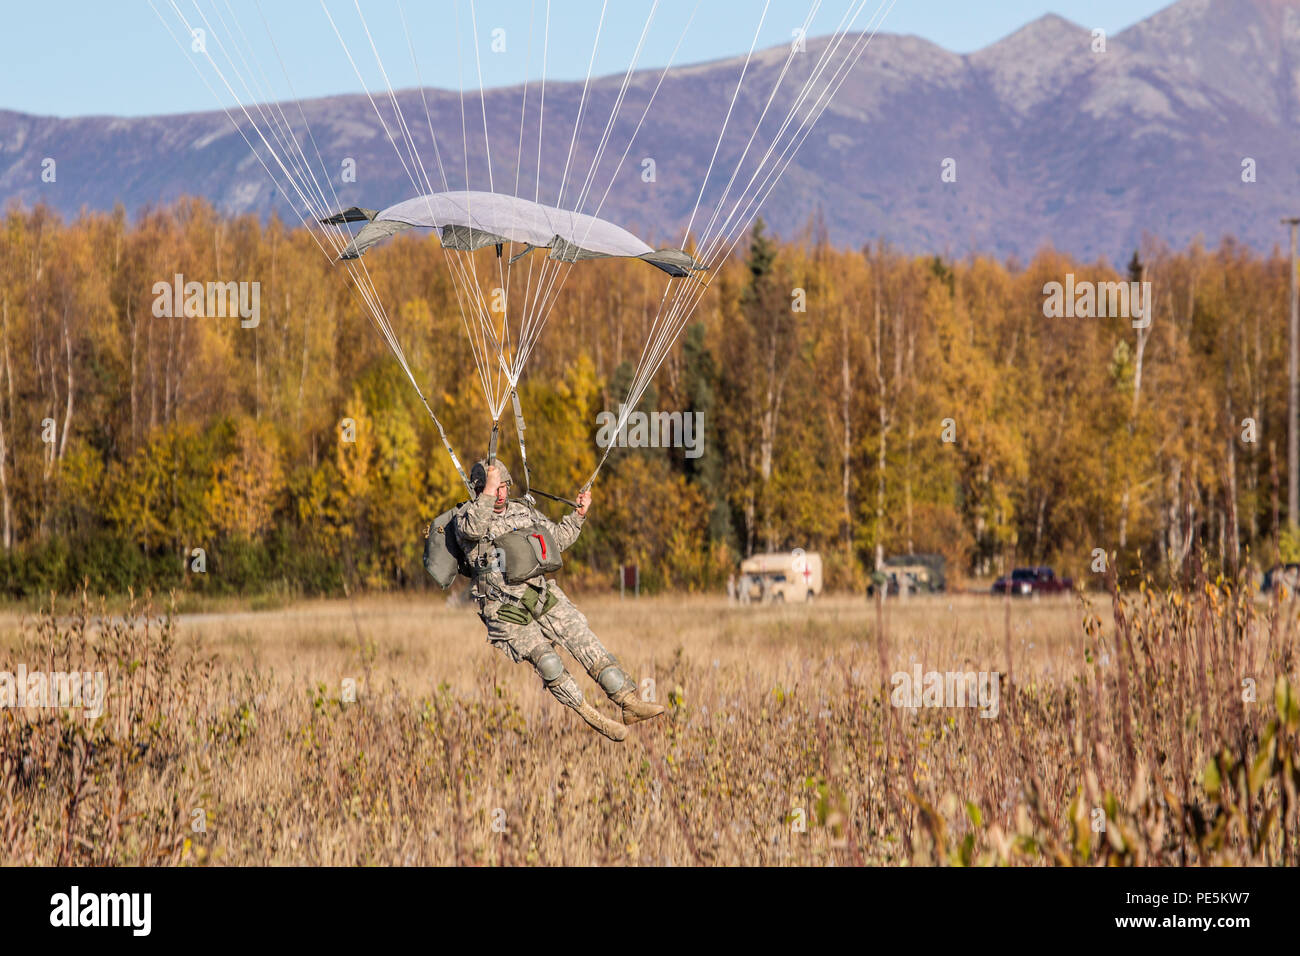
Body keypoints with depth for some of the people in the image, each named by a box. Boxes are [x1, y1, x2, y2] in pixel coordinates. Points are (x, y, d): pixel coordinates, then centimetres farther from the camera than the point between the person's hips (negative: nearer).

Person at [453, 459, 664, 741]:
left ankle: (630, 703, -10)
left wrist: (578, 515, 15)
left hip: (543, 595, 5)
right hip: (505, 609, -5)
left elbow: (558, 538, 27)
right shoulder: (466, 517, -2)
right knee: (546, 660, -21)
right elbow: (473, 529, -29)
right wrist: (488, 491, -32)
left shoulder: (523, 511, 15)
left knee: (586, 643, -8)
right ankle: (591, 717, -10)